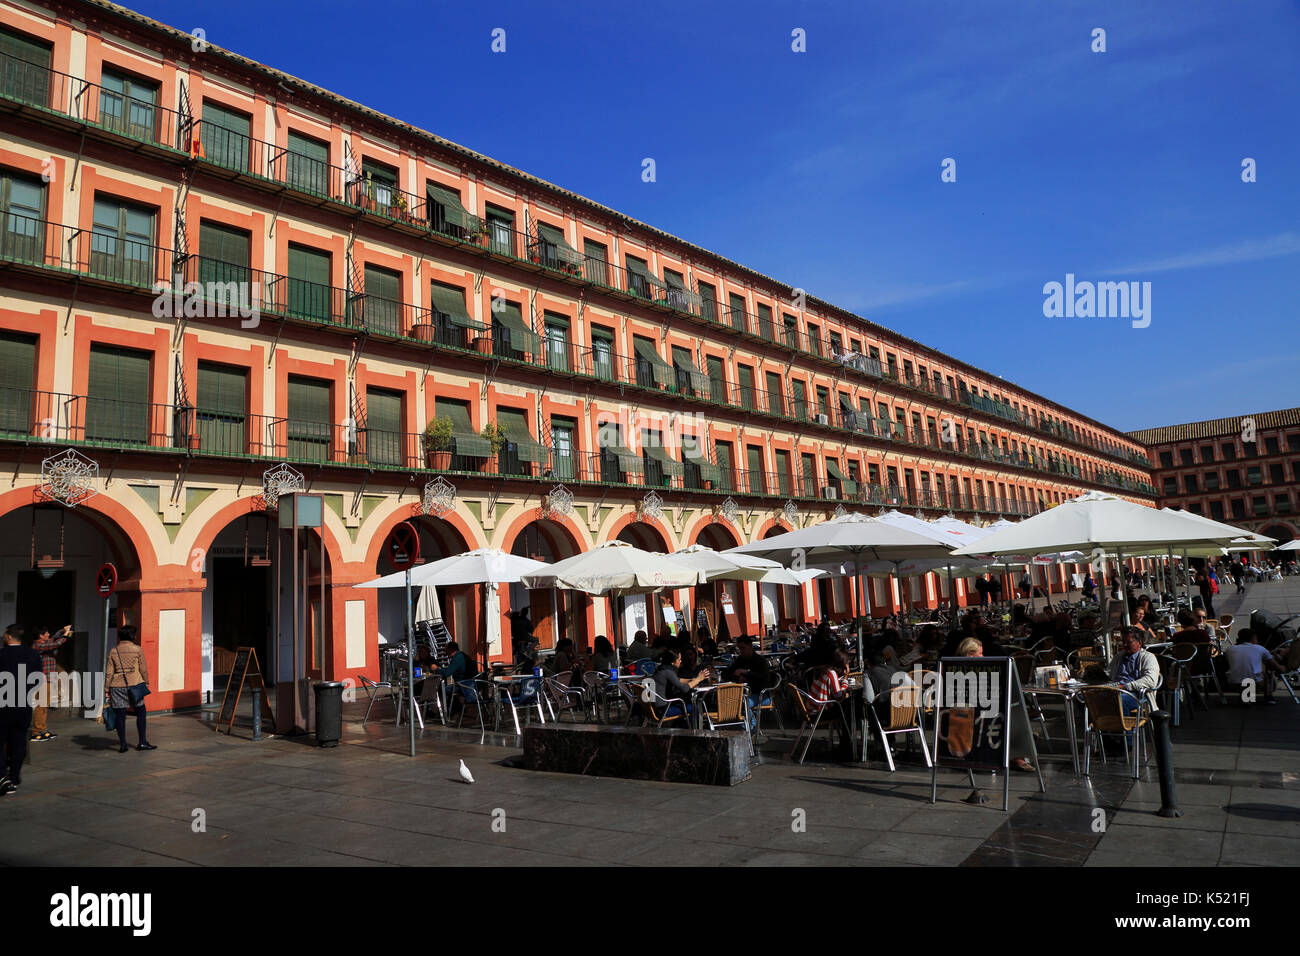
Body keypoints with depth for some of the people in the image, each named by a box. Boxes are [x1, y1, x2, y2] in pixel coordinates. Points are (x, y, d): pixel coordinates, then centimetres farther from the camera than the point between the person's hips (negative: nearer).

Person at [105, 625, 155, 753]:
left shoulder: (113, 651, 6)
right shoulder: (137, 649, -1)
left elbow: (109, 673, 5)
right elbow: (143, 669, 0)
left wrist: (107, 691, 10)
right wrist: (146, 682, 11)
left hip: (117, 686, 3)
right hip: (134, 684, -3)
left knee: (120, 716, 6)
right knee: (140, 712, 8)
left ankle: (123, 745, 8)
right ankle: (142, 743, 9)